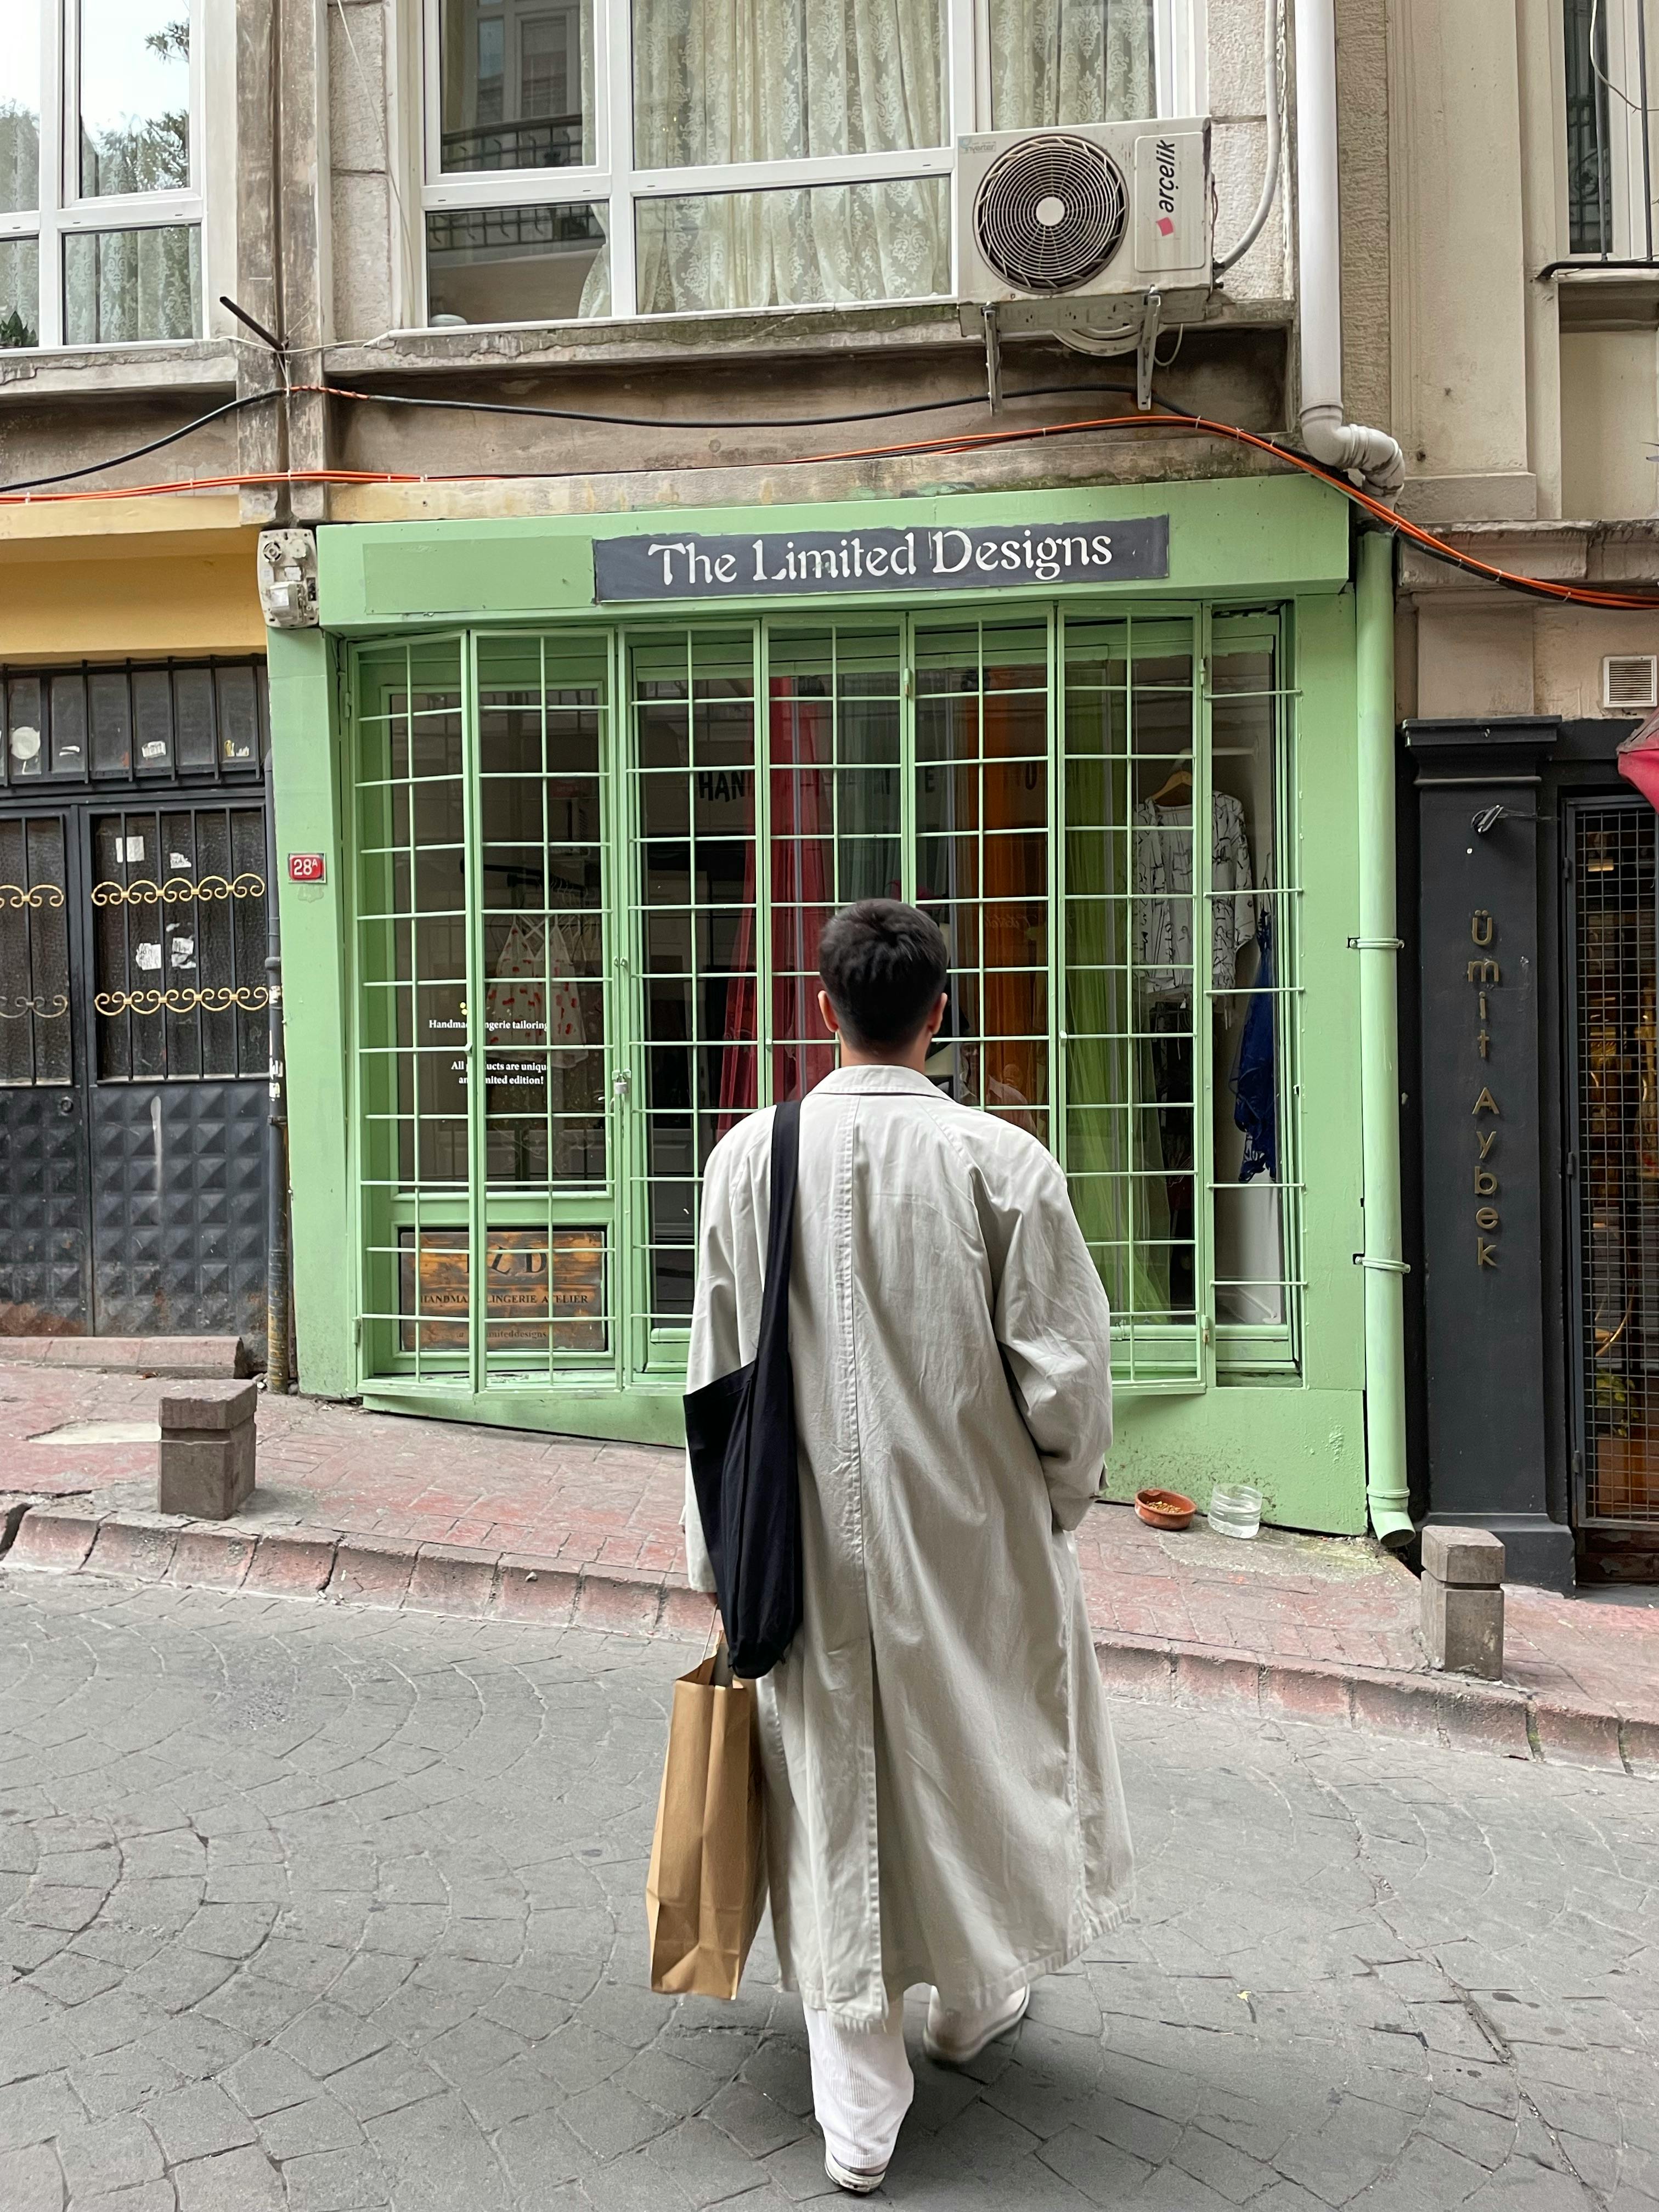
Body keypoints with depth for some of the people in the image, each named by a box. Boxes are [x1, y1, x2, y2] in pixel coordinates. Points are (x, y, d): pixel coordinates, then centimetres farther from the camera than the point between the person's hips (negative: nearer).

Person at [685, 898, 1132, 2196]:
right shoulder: (1001, 1162, -14)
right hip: (970, 1534, -1)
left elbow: (716, 1373, 1)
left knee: (833, 1788, 13)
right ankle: (974, 2001, 44)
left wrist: (721, 1546, 12)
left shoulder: (751, 1157, -7)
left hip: (812, 1540, 2)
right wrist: (1064, 1492, 10)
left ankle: (858, 2113, 24)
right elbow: (1068, 1372, -10)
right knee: (977, 1757, 21)